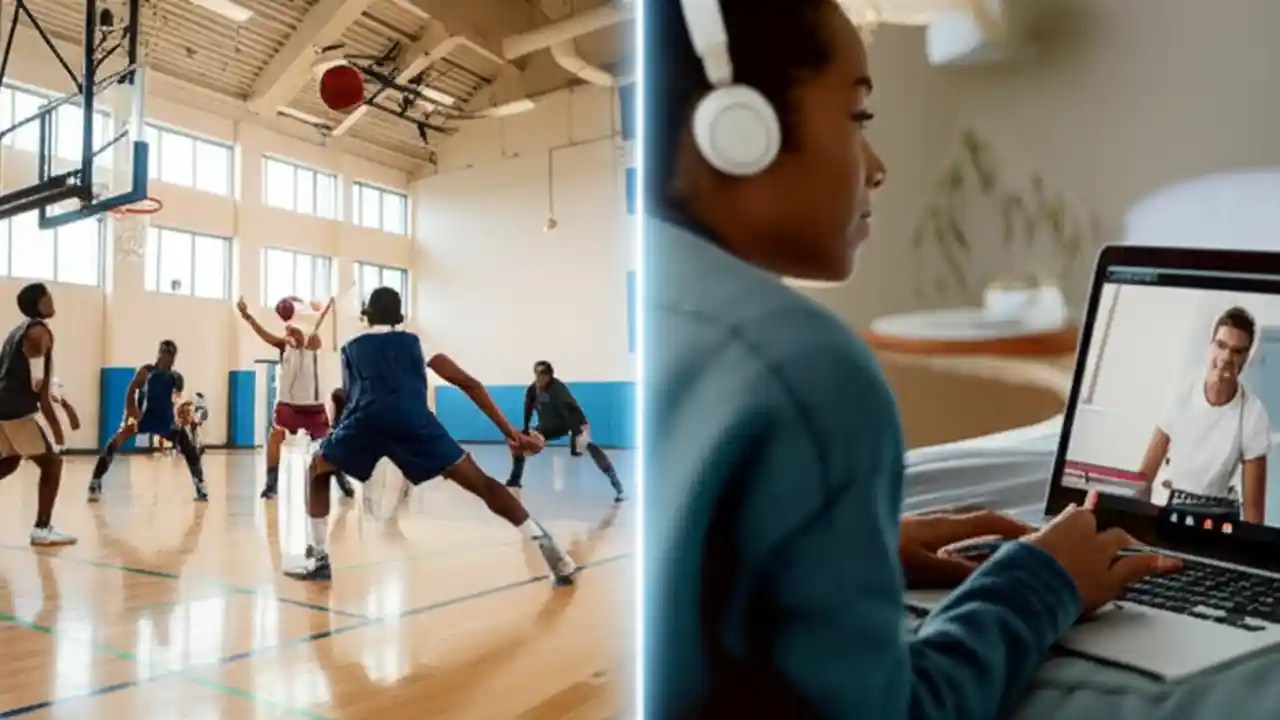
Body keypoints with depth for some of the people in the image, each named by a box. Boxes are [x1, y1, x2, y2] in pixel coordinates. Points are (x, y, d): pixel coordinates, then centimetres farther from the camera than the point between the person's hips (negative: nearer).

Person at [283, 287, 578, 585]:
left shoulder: (351, 347, 33)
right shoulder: (416, 341, 30)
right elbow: (468, 383, 21)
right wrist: (508, 430, 20)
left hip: (366, 418, 1)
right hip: (412, 418, 0)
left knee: (318, 470, 30)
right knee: (480, 483, 5)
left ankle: (318, 558, 23)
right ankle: (547, 548, -7)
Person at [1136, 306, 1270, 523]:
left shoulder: (1253, 415, -9)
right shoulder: (1182, 395, -6)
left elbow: (1253, 504, -7)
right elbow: (1147, 471, -3)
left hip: (1217, 517, -1)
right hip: (1166, 508, 1)